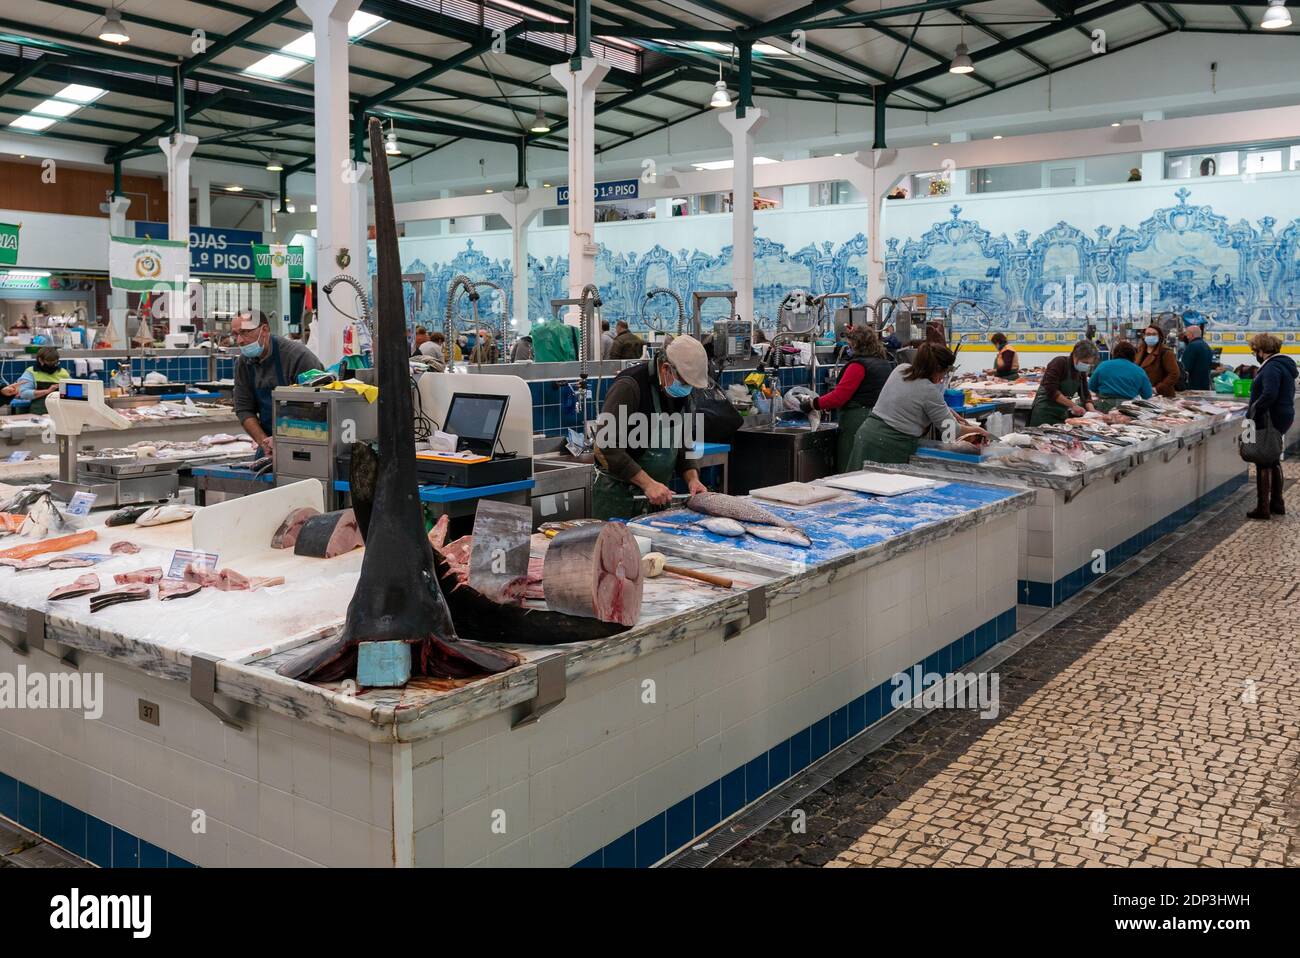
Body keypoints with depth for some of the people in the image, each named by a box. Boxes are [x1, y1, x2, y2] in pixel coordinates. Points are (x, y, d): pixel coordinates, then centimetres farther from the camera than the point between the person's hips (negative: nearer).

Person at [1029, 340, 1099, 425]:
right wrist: (1073, 405, -22)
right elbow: (1051, 390, -22)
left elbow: (1085, 395, 9)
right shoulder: (1059, 363, -14)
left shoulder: (1081, 372, 6)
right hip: (1045, 412, -7)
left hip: (1062, 414, 7)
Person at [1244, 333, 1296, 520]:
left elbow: (1269, 395, -30)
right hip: (1284, 417, 10)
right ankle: (1277, 503, 27)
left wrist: (1252, 412, -21)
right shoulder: (1284, 364, 15)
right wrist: (1254, 407, 13)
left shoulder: (1272, 367, -18)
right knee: (1273, 461, 19)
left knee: (1263, 464, -4)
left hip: (1269, 421, -10)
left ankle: (1262, 508, -1)